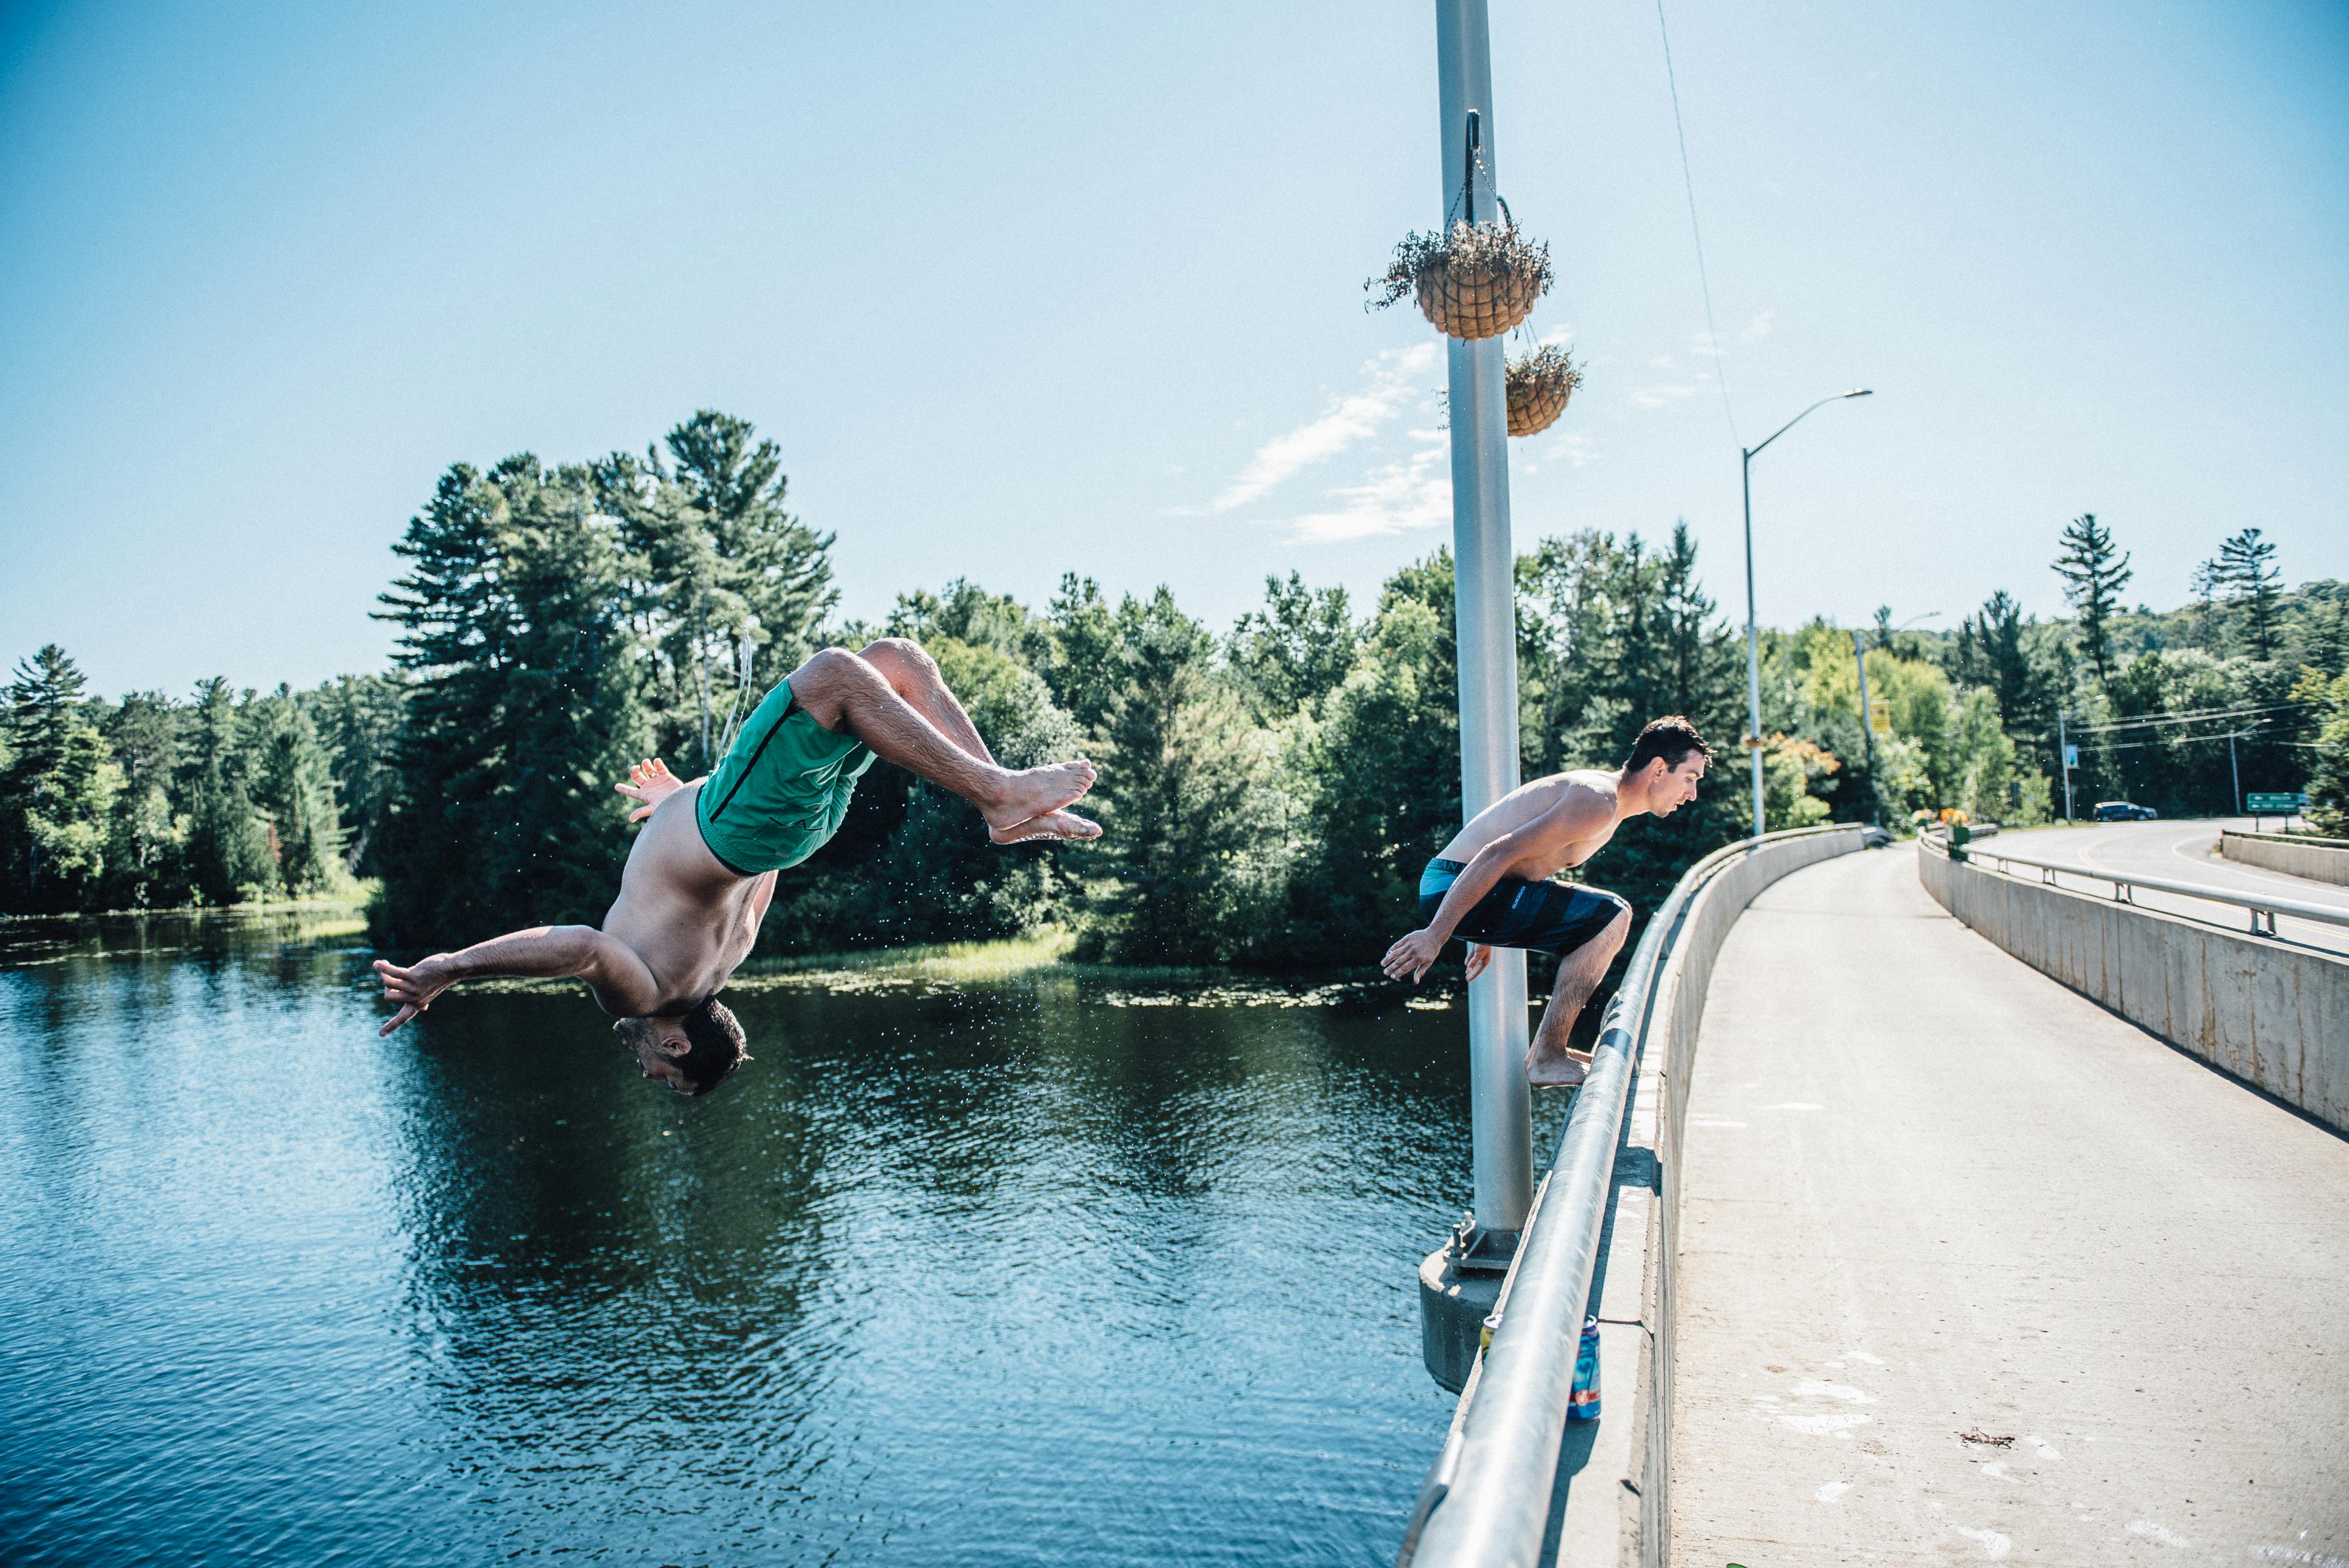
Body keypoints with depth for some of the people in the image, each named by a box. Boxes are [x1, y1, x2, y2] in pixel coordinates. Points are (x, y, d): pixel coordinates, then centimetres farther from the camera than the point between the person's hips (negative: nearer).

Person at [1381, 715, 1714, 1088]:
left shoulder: (1605, 793, 15)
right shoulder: (1598, 804, -17)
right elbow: (1499, 853, -25)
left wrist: (1487, 936, 29)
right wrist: (1435, 935, -28)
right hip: (1452, 889, -10)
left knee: (1610, 917, 20)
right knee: (1610, 918, -16)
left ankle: (1548, 1049, 20)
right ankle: (1547, 1059, -9)